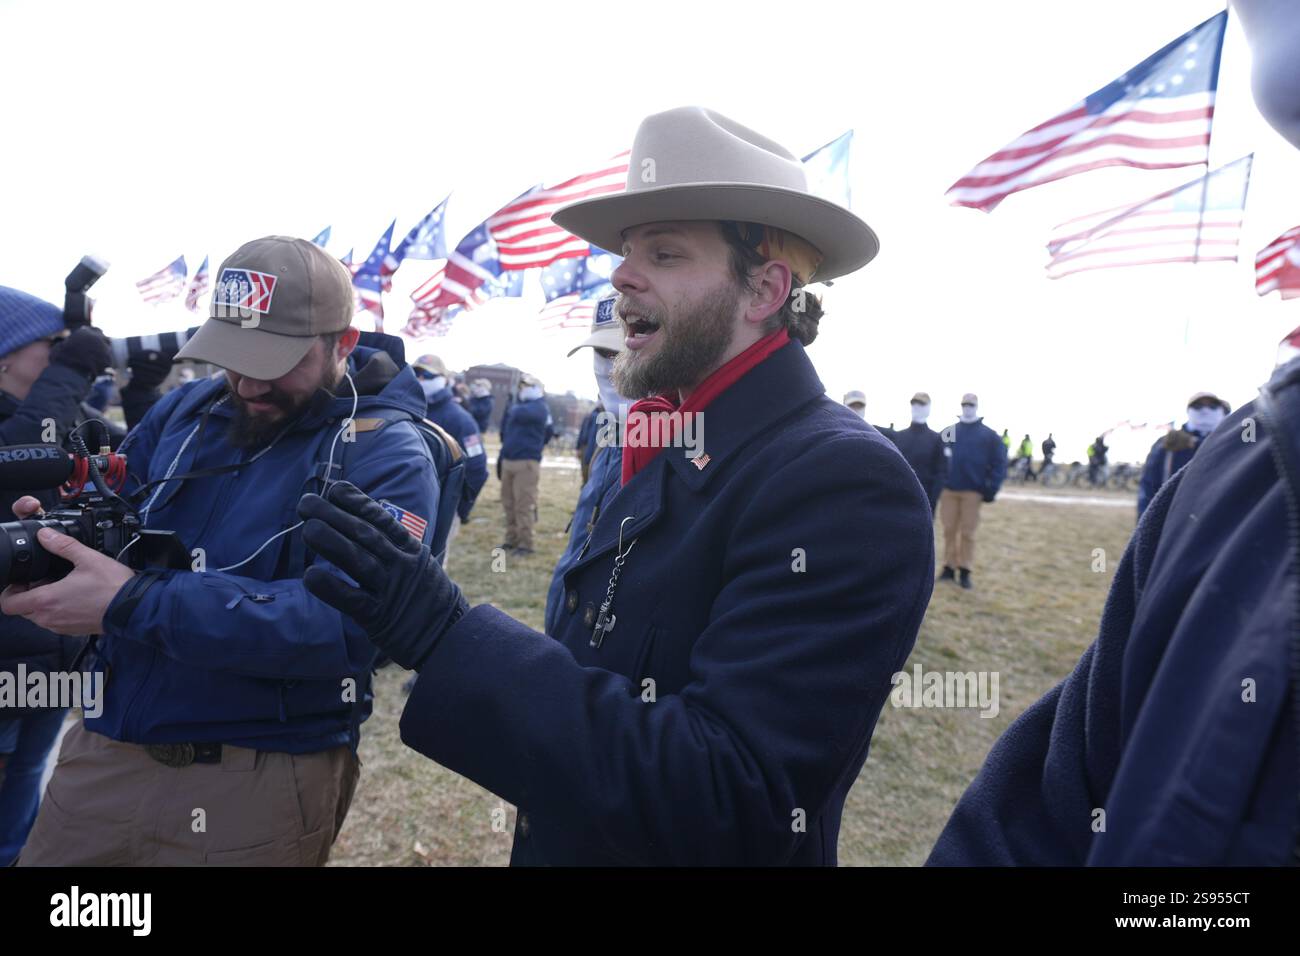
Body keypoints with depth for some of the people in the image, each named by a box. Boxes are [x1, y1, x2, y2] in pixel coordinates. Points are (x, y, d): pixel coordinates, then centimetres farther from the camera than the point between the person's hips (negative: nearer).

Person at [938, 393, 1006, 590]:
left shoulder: (989, 435, 3)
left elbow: (999, 463, 0)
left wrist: (991, 489, -8)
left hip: (973, 491, -2)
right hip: (948, 490, 2)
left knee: (967, 532, 2)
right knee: (949, 530, 6)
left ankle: (965, 571, 9)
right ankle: (949, 567, 15)